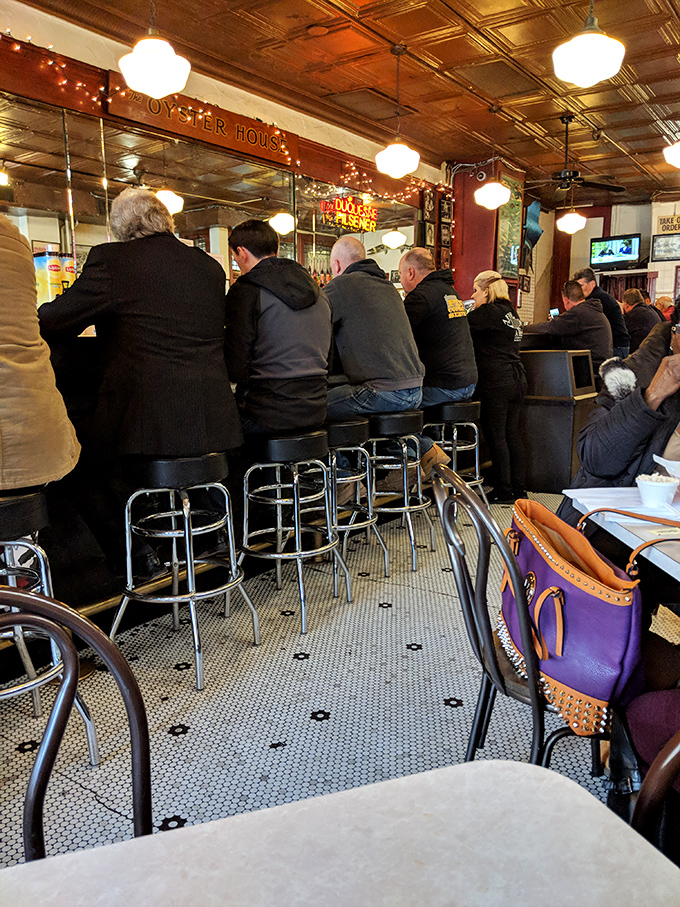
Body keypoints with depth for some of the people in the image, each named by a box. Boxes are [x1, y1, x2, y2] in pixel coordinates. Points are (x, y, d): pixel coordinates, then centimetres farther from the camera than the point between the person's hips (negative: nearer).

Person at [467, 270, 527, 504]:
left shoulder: (488, 312, -10)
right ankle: (518, 487, 17)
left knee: (495, 435, -3)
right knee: (512, 434, 12)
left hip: (496, 381, -9)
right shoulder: (511, 313, 17)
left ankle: (504, 490, 2)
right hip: (516, 378, 9)